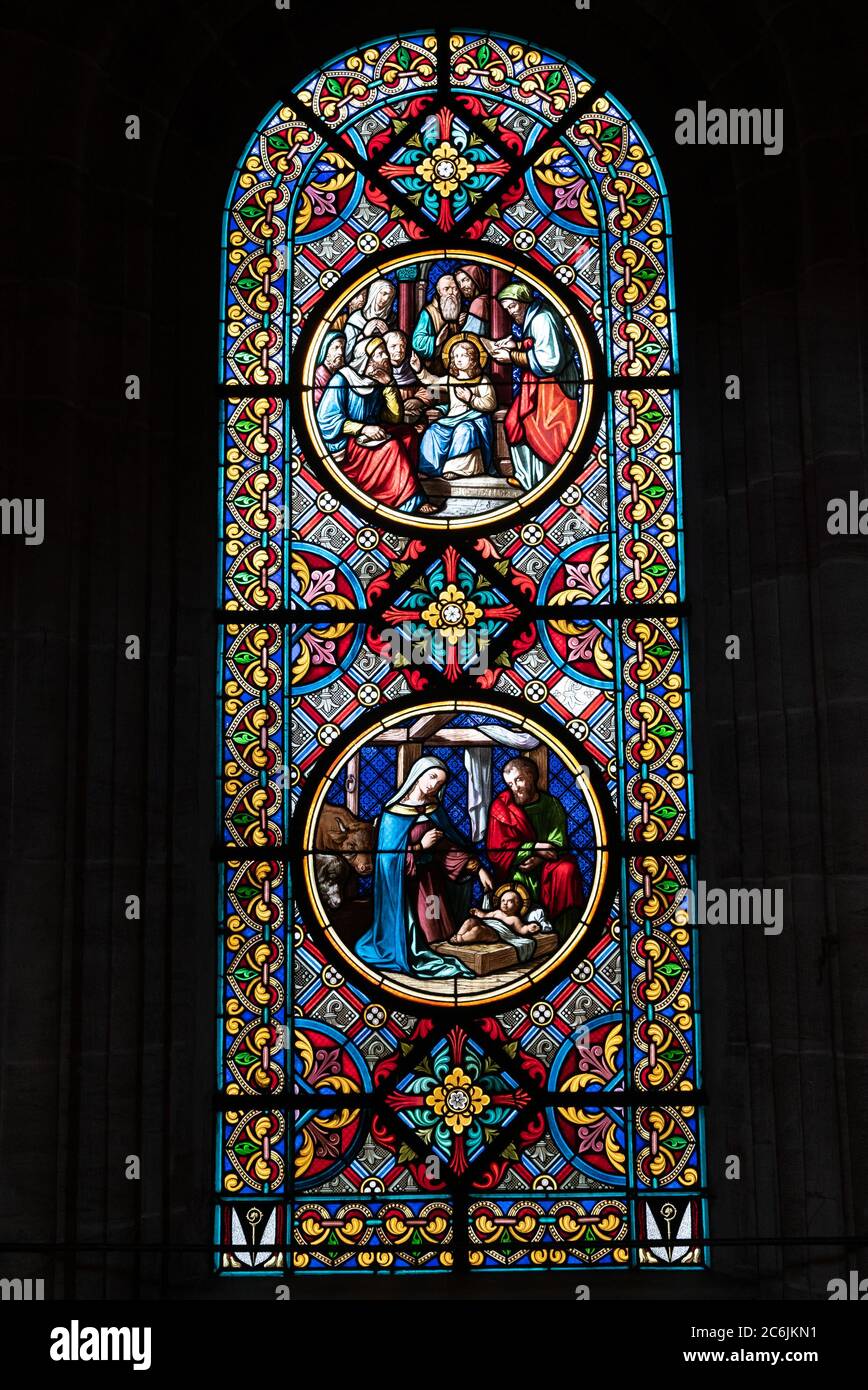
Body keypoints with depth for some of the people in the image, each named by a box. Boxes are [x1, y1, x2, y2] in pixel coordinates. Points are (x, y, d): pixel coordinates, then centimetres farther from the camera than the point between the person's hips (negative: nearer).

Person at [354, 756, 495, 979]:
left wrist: (478, 869, -2)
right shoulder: (395, 813, -12)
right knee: (415, 931, -5)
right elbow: (388, 856, -14)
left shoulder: (434, 808, 4)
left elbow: (450, 847, 5)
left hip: (431, 879, 5)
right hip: (404, 883, -5)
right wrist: (421, 846, -15)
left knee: (438, 931, 2)